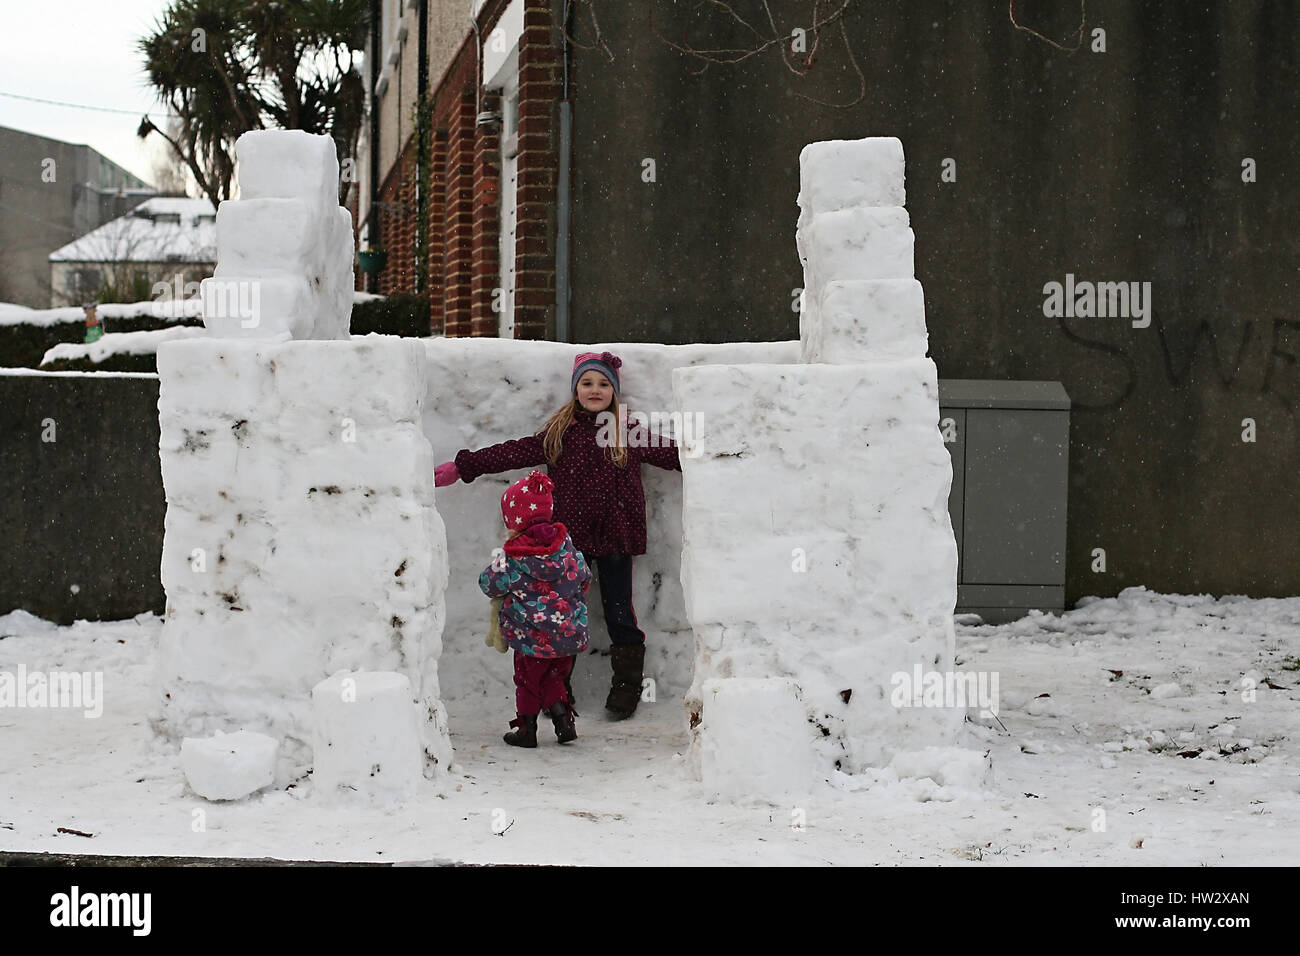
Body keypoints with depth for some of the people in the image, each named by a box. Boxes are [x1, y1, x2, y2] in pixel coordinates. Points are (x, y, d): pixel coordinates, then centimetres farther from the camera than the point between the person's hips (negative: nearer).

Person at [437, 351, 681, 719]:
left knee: (619, 612, 3)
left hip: (616, 537, -1)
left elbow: (670, 454, 8)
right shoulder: (559, 432, 6)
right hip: (570, 538, 1)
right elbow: (516, 452, 4)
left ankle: (626, 689, 13)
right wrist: (462, 466, 0)